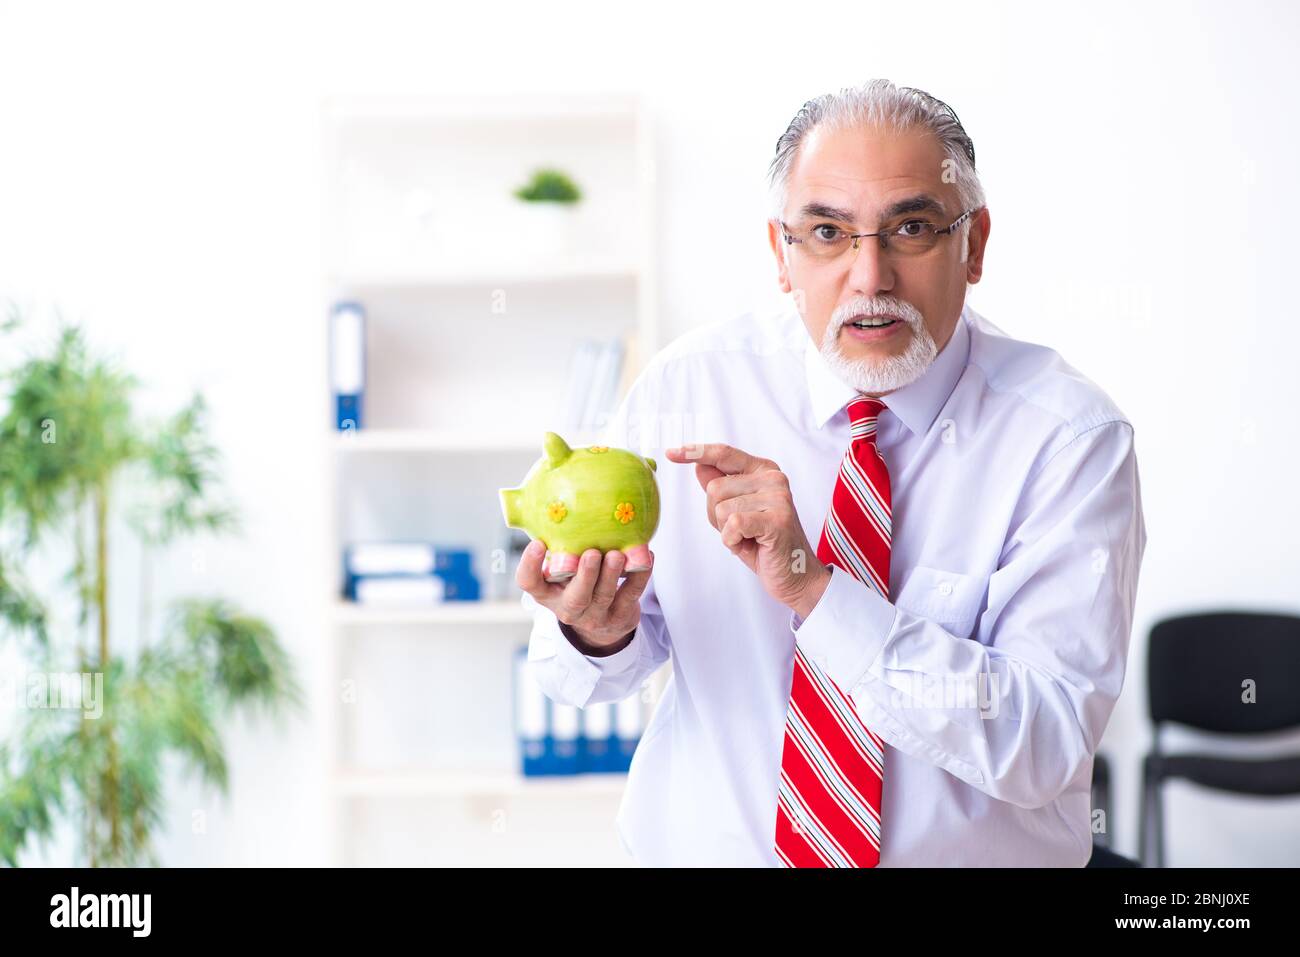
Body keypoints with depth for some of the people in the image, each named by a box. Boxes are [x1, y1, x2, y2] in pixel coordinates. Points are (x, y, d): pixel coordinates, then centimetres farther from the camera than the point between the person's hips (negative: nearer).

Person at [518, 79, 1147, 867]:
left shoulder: (1069, 436, -10)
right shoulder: (684, 387, -3)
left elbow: (1046, 749, -18)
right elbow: (593, 680, 3)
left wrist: (815, 590, -24)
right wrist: (598, 631, -17)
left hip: (972, 853, -2)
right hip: (704, 848, 3)